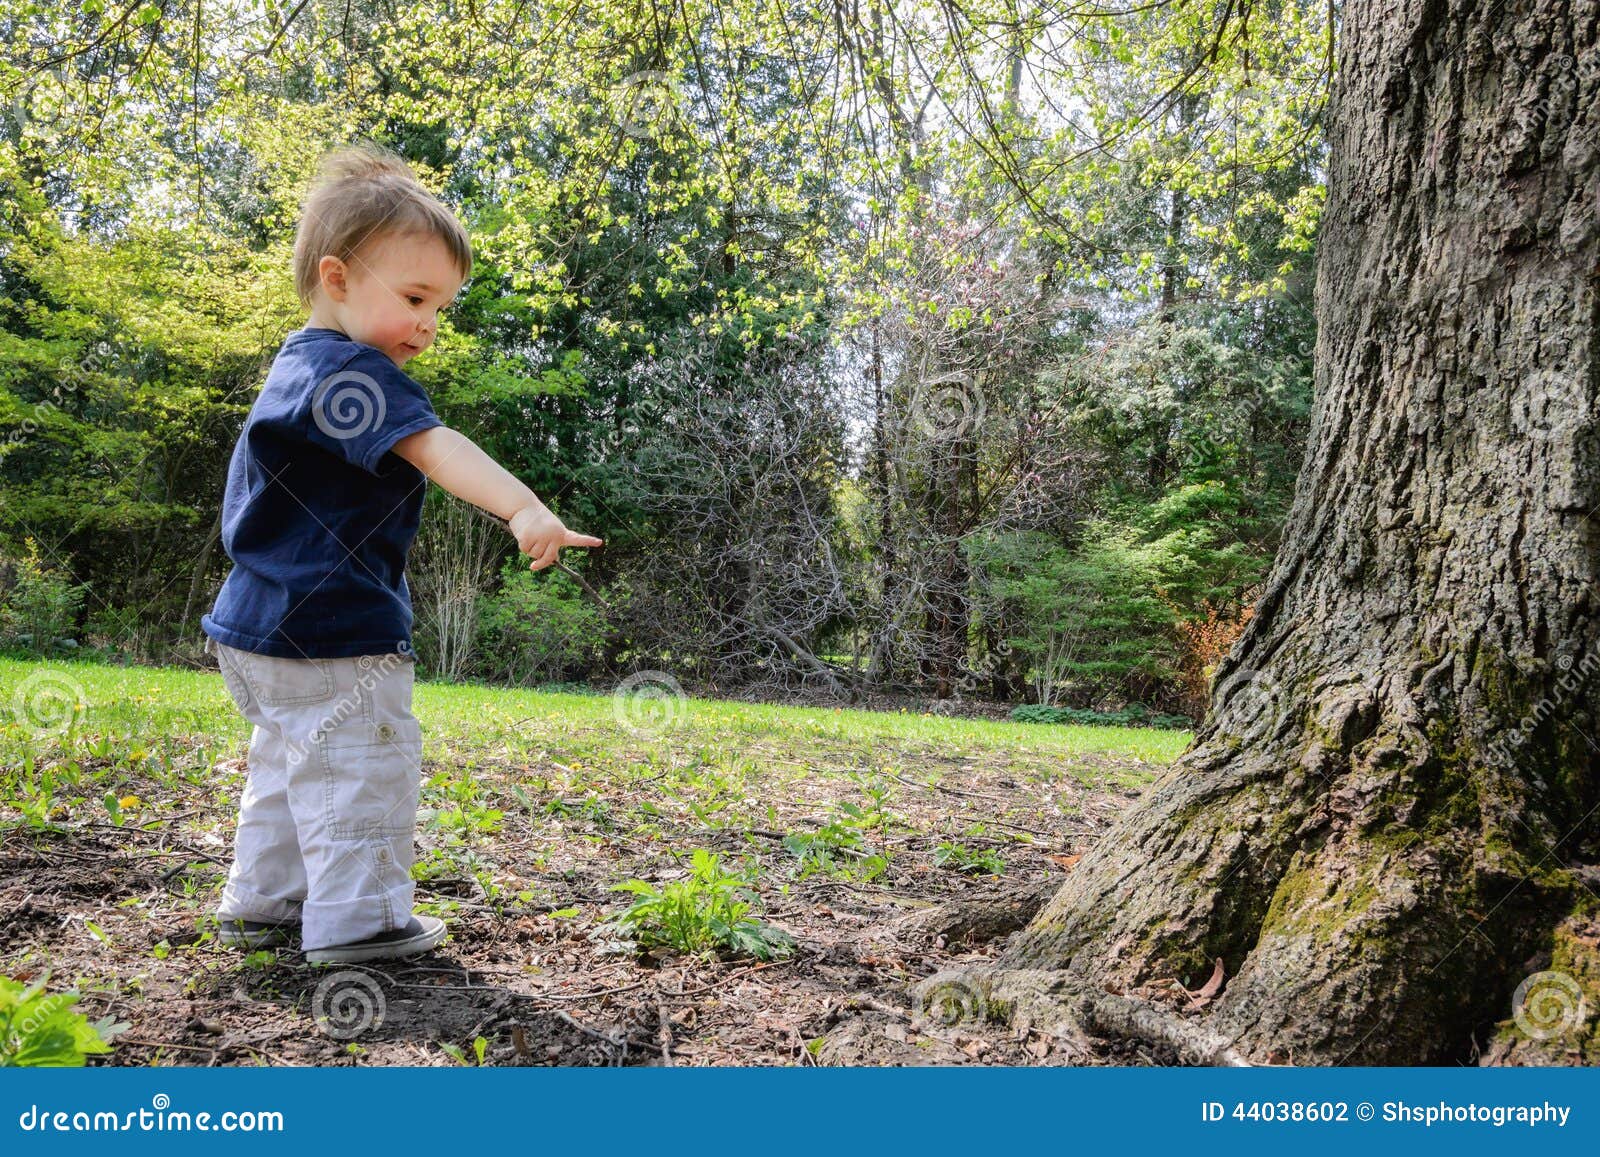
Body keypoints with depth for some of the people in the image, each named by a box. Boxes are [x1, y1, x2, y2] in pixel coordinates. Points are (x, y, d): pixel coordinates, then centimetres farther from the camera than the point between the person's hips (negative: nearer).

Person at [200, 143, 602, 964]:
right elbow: (433, 448, -36)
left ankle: (262, 903, 32)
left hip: (263, 621, 11)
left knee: (287, 763, 22)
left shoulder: (299, 366, 15)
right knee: (361, 768, -1)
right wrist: (524, 508, -48)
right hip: (330, 627, -11)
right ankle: (357, 919, 6)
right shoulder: (349, 372, -19)